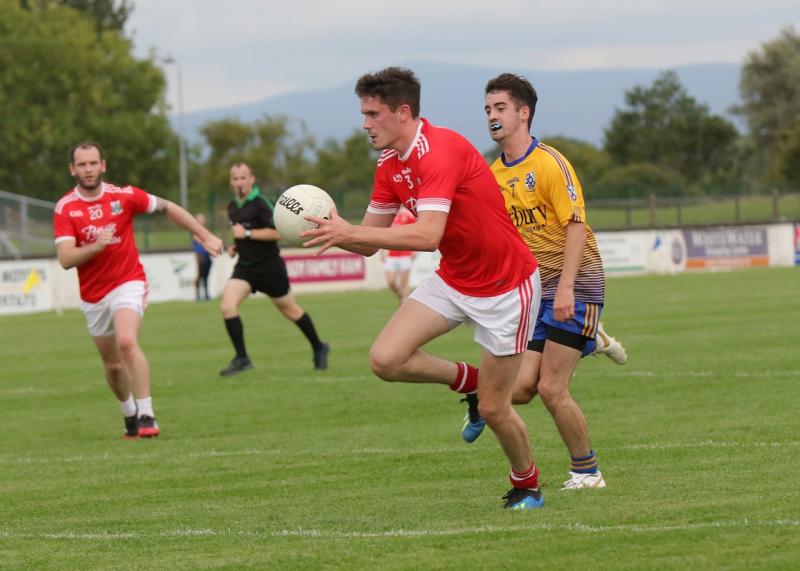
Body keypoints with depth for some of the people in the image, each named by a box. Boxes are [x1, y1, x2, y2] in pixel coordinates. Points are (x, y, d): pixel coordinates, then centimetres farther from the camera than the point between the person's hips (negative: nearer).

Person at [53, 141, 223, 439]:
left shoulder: (123, 196, -8)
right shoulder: (65, 208, -9)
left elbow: (168, 208, 6)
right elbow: (65, 259, -18)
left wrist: (206, 236, 6)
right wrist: (96, 246, -35)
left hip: (128, 283, -2)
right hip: (93, 296, 2)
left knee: (127, 342, -28)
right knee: (113, 364, 12)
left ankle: (146, 415, -26)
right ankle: (130, 415, 38)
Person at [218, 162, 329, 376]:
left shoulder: (260, 204, -16)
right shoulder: (232, 206, 8)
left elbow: (277, 232, -25)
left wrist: (247, 234, -24)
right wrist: (236, 246, 8)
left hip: (269, 266, -6)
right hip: (245, 266, 6)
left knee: (290, 310, 10)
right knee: (227, 306, -15)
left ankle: (318, 348, 32)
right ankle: (242, 358, -10)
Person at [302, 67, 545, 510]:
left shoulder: (441, 151, -26)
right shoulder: (390, 165, 1)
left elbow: (428, 235, -37)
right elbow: (370, 241, 4)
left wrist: (349, 232, -36)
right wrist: (335, 232, -17)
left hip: (505, 286, -7)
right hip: (453, 280, 7)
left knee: (493, 410, -1)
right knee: (385, 359, -12)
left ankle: (527, 485, 28)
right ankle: (468, 380, 15)